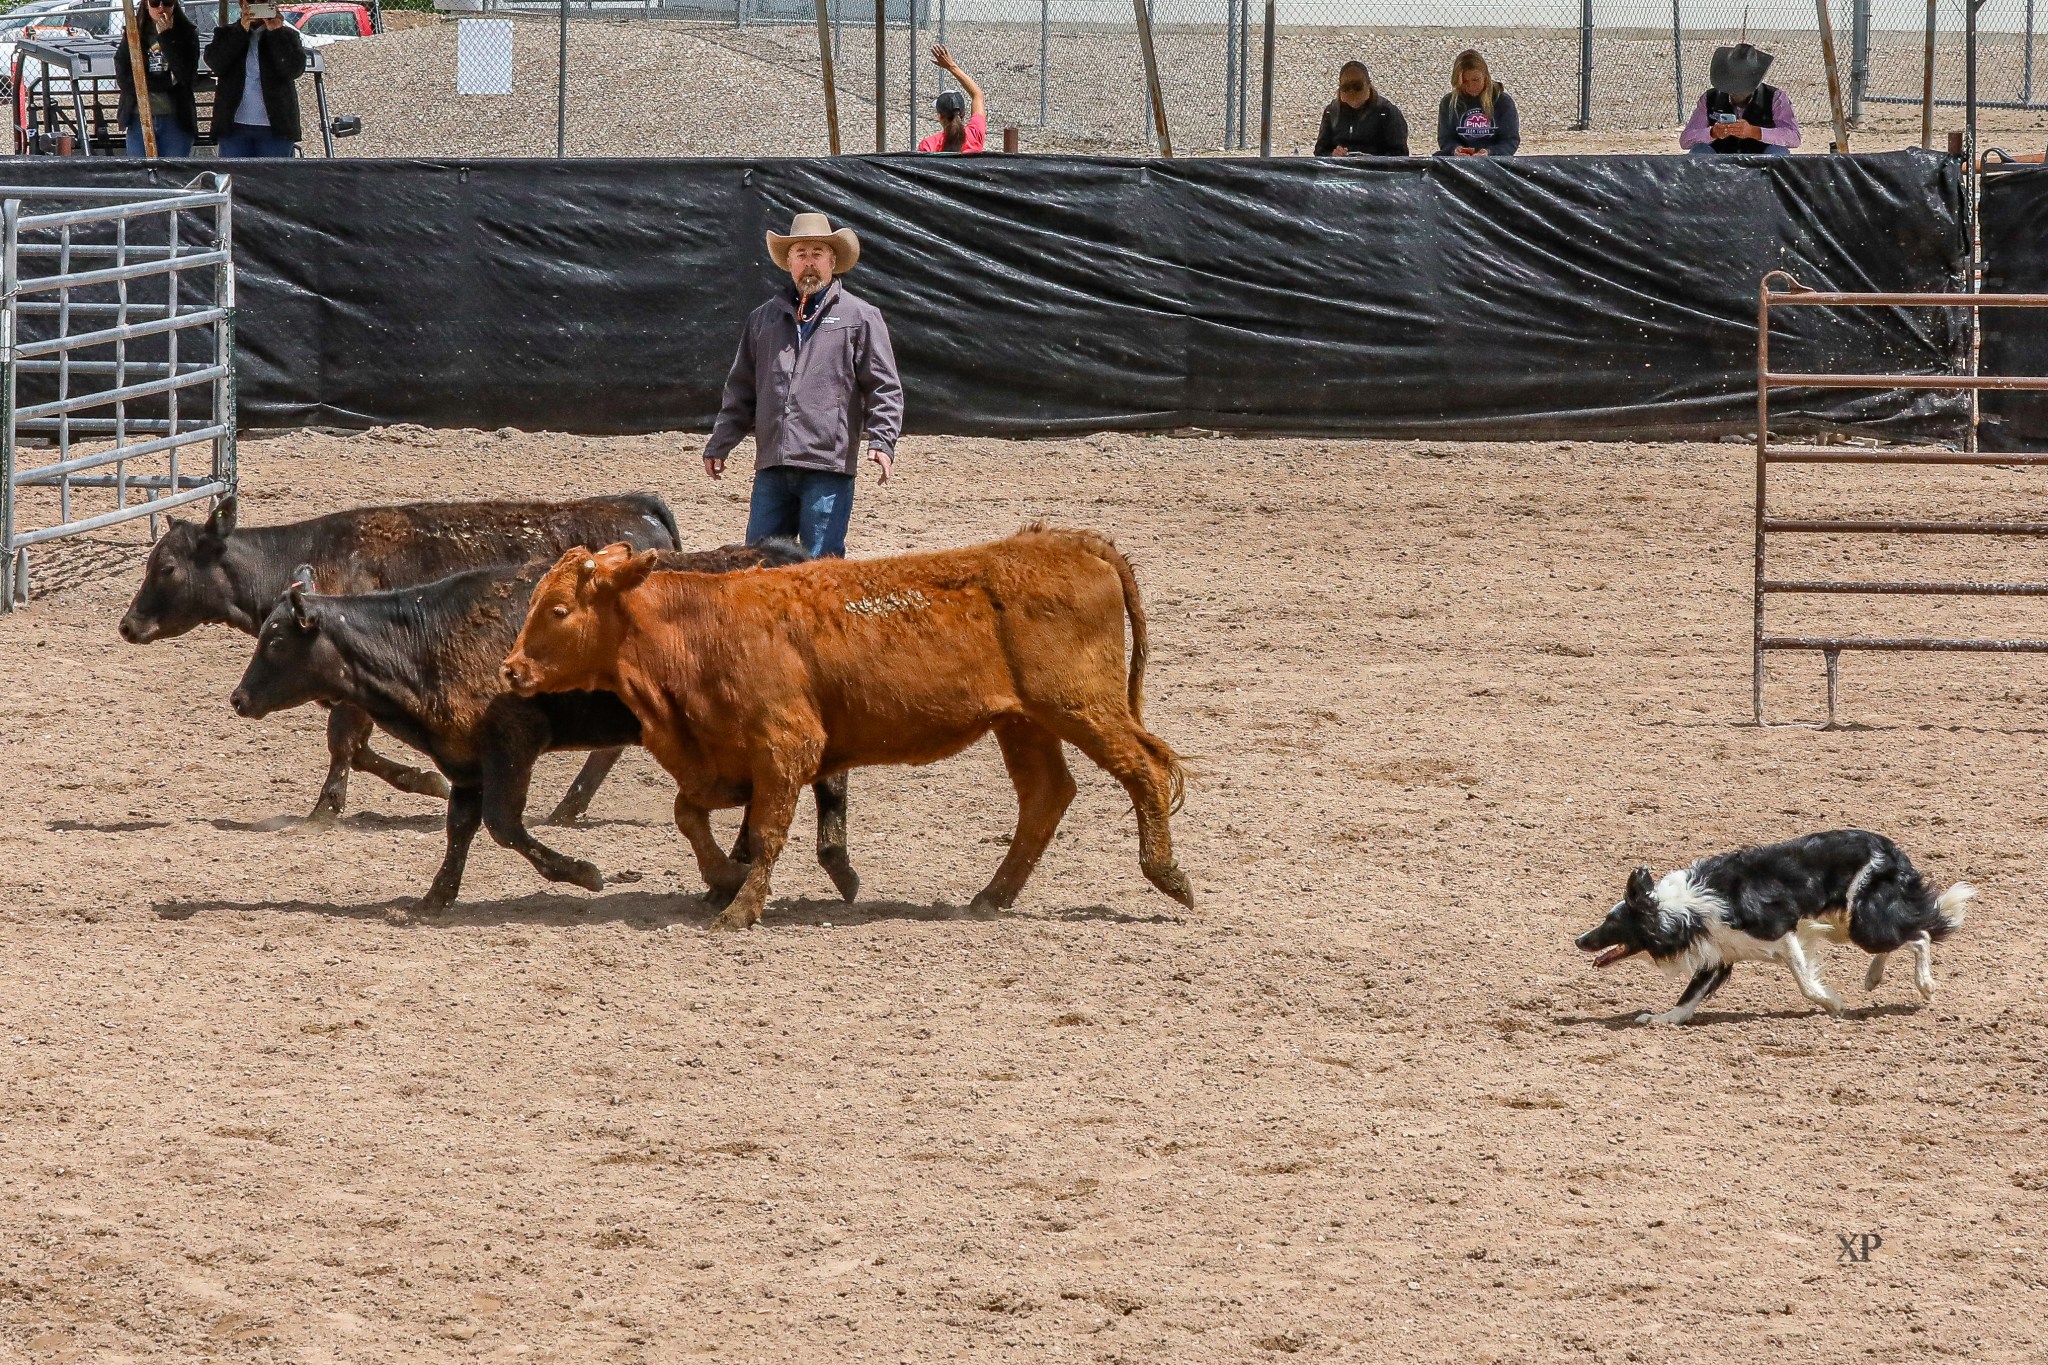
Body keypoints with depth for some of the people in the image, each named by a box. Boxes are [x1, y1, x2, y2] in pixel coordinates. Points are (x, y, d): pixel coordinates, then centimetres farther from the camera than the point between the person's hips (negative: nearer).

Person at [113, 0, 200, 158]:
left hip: (175, 120, -1)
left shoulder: (186, 33, 2)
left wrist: (166, 37, -13)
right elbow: (123, 78, -4)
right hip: (139, 120, 1)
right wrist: (166, 82, -10)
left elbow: (187, 75, -13)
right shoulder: (133, 32, 5)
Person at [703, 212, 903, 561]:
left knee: (821, 563, -5)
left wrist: (881, 440, -14)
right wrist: (719, 444, 17)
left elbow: (884, 388, -1)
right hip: (771, 467, 5)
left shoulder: (861, 317, 4)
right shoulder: (764, 318, 17)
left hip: (828, 468, -5)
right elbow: (741, 389, 22)